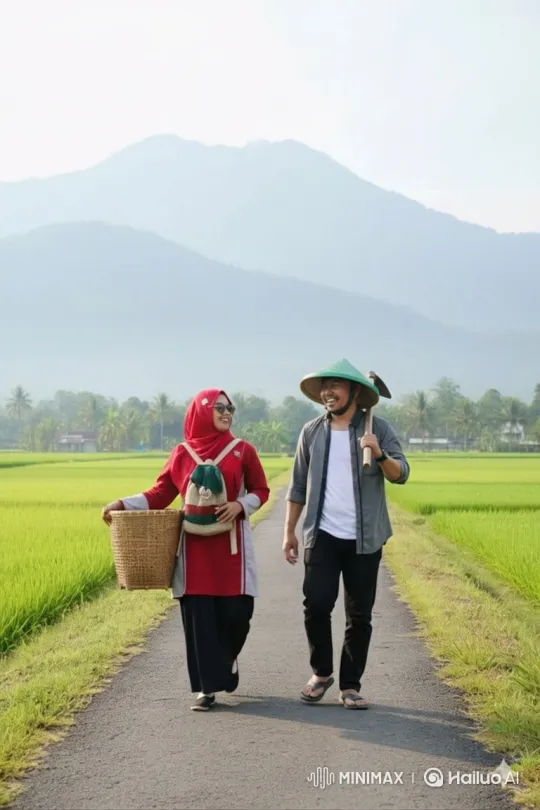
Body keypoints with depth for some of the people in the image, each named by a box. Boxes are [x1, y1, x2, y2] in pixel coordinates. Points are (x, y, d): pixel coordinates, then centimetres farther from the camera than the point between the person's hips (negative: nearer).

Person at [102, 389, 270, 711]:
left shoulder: (242, 451, 4)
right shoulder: (182, 454, 6)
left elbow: (261, 490, 7)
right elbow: (162, 493, 7)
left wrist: (240, 506, -13)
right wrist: (124, 503, -5)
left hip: (231, 545, -1)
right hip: (195, 546, 1)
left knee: (235, 611, -4)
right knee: (199, 616, -2)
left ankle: (228, 658, 30)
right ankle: (208, 687, 5)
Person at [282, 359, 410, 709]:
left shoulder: (378, 429, -1)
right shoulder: (312, 431, 5)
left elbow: (401, 474, -9)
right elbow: (299, 485, 11)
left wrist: (380, 455, -28)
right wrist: (290, 531, 8)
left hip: (364, 538, -1)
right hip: (323, 535, 1)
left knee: (360, 615, 4)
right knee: (316, 605, -8)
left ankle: (351, 685, 15)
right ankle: (321, 673, 14)